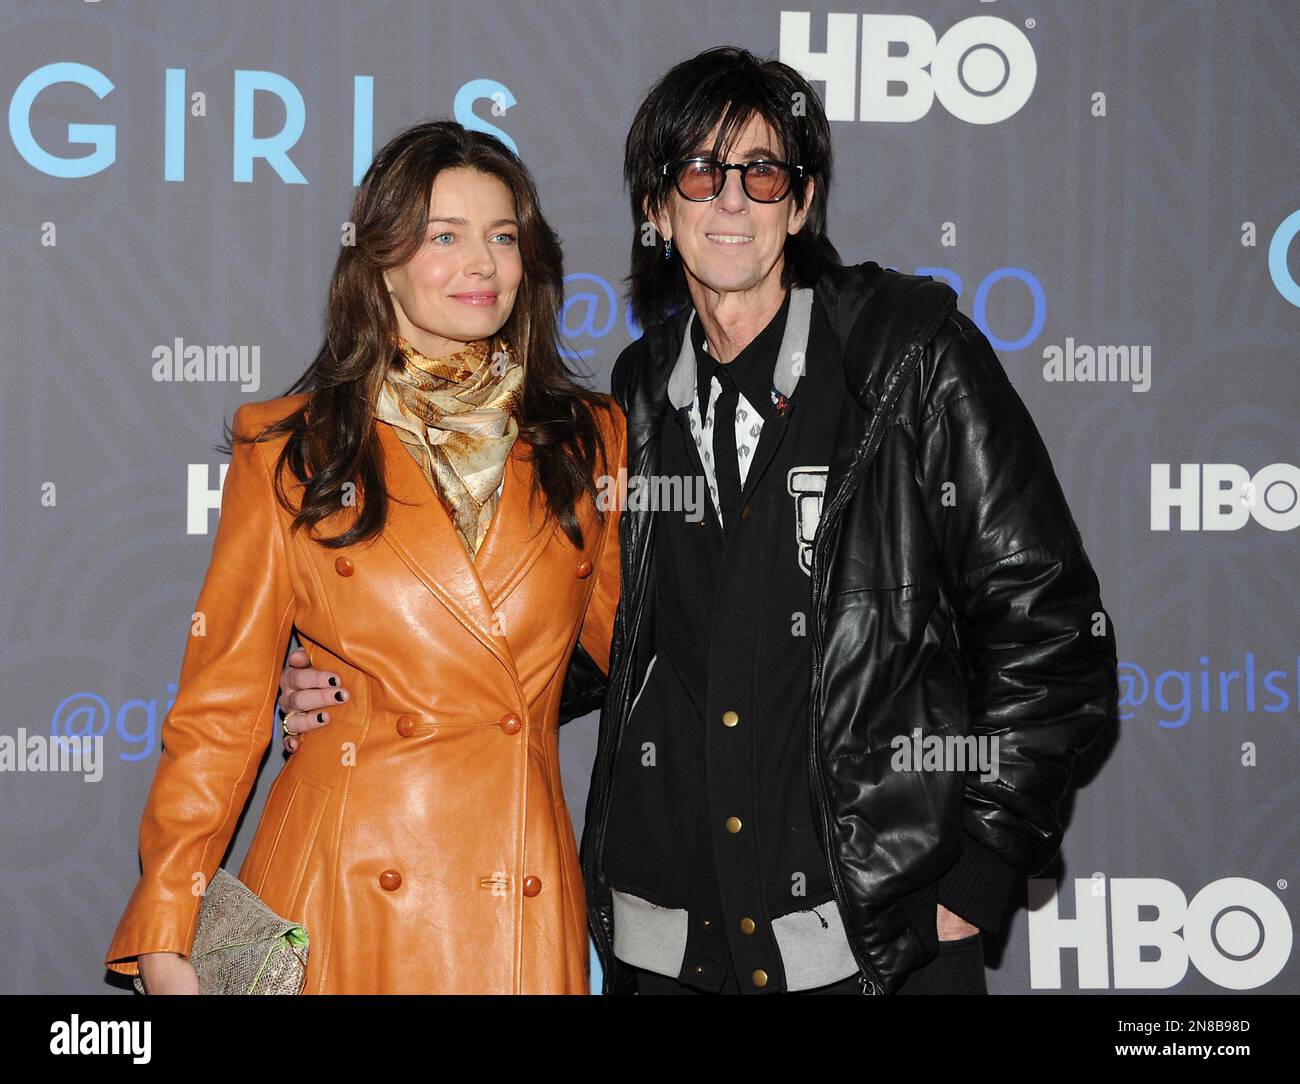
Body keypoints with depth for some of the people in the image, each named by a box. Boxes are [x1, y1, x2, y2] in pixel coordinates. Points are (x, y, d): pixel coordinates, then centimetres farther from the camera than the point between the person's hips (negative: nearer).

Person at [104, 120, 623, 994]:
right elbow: (223, 701, 2)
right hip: (337, 889, -1)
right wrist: (167, 927, -1)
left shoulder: (588, 440, 7)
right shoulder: (288, 451, 1)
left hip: (525, 904, 2)